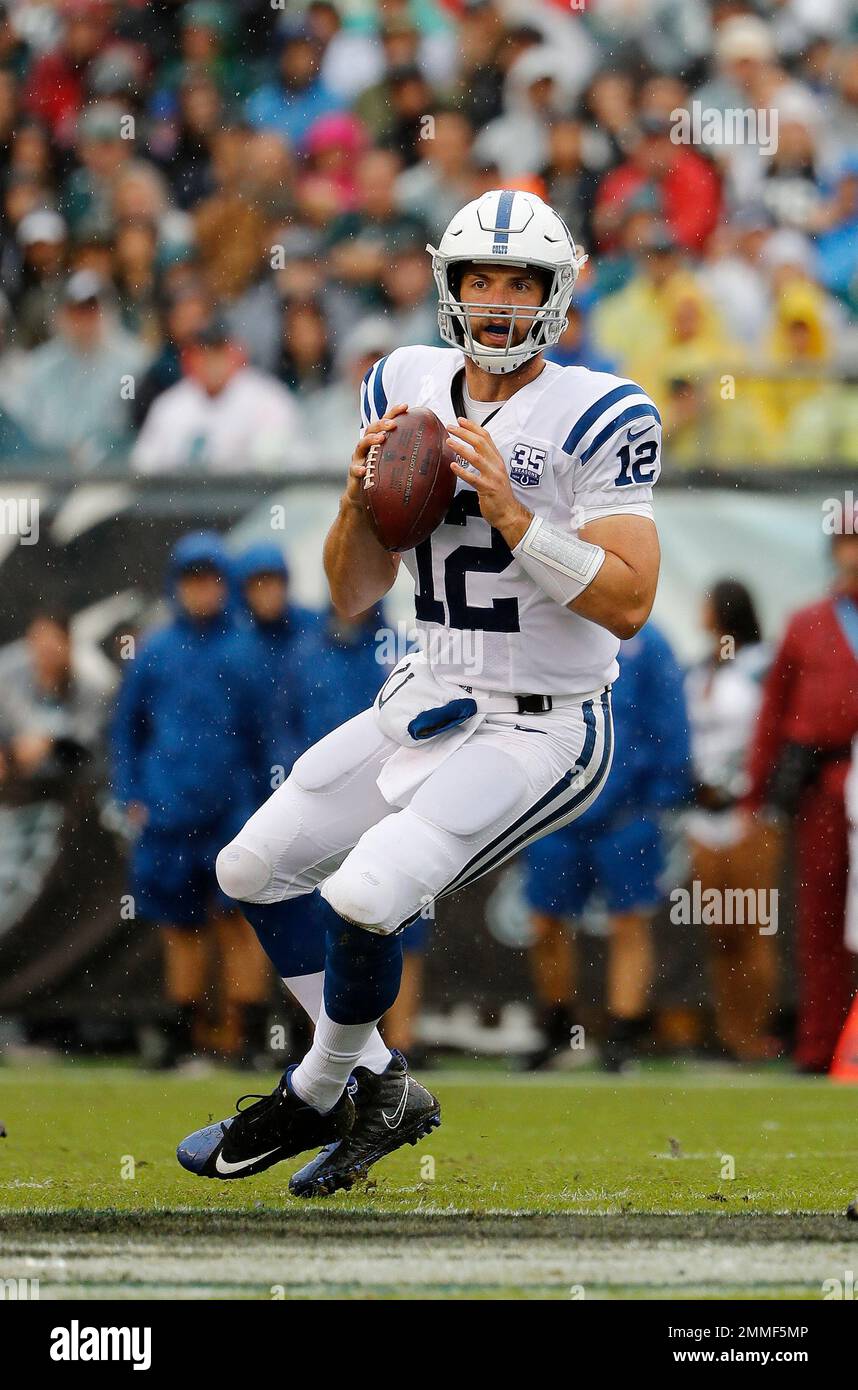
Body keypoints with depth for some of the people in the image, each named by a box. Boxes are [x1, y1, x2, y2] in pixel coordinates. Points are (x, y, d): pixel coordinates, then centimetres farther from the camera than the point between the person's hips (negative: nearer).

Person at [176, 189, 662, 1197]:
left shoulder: (598, 418, -14)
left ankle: (316, 1098, 7)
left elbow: (628, 605, -21)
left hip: (540, 732, -7)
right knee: (252, 870, 8)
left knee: (364, 896, -21)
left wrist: (511, 514, -28)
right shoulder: (408, 391, 3)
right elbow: (352, 597, 7)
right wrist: (360, 496, -12)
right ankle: (381, 1090, 19)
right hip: (428, 702, 8)